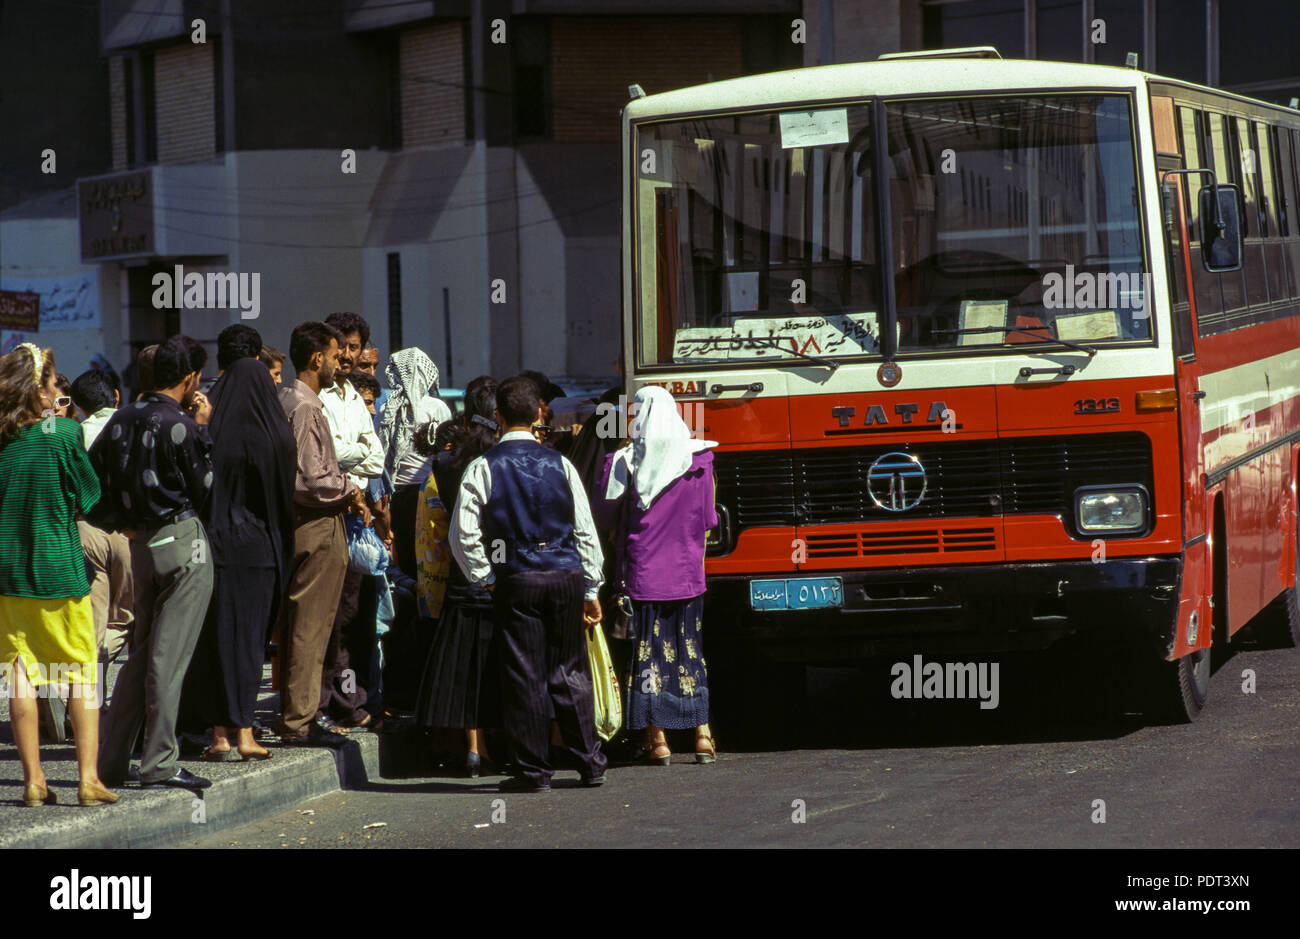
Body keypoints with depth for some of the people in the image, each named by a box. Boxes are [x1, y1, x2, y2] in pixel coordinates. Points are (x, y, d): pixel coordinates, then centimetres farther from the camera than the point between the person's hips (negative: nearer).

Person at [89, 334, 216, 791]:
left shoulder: (121, 420, 6)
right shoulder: (180, 426, -15)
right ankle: (159, 762, -3)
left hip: (142, 544, 7)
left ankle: (111, 759, 14)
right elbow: (206, 488, -6)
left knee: (141, 651, 15)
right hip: (183, 541, -7)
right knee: (169, 655, -4)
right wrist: (202, 430, -2)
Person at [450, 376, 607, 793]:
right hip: (567, 574, 2)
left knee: (525, 676, 2)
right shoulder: (559, 464, 4)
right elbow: (585, 531, 5)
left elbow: (464, 535, -7)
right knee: (570, 672, 11)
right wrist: (590, 590, 12)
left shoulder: (483, 468, -3)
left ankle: (534, 770, 4)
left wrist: (486, 579, 5)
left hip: (517, 581, -2)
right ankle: (590, 763, 15)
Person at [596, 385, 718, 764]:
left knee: (649, 652, 4)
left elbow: (604, 516, -2)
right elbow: (708, 519, 5)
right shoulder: (698, 459, -2)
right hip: (687, 573, 2)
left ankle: (657, 740, 4)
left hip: (642, 573, -2)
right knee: (690, 651, 11)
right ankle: (702, 736, 9)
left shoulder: (623, 463, -10)